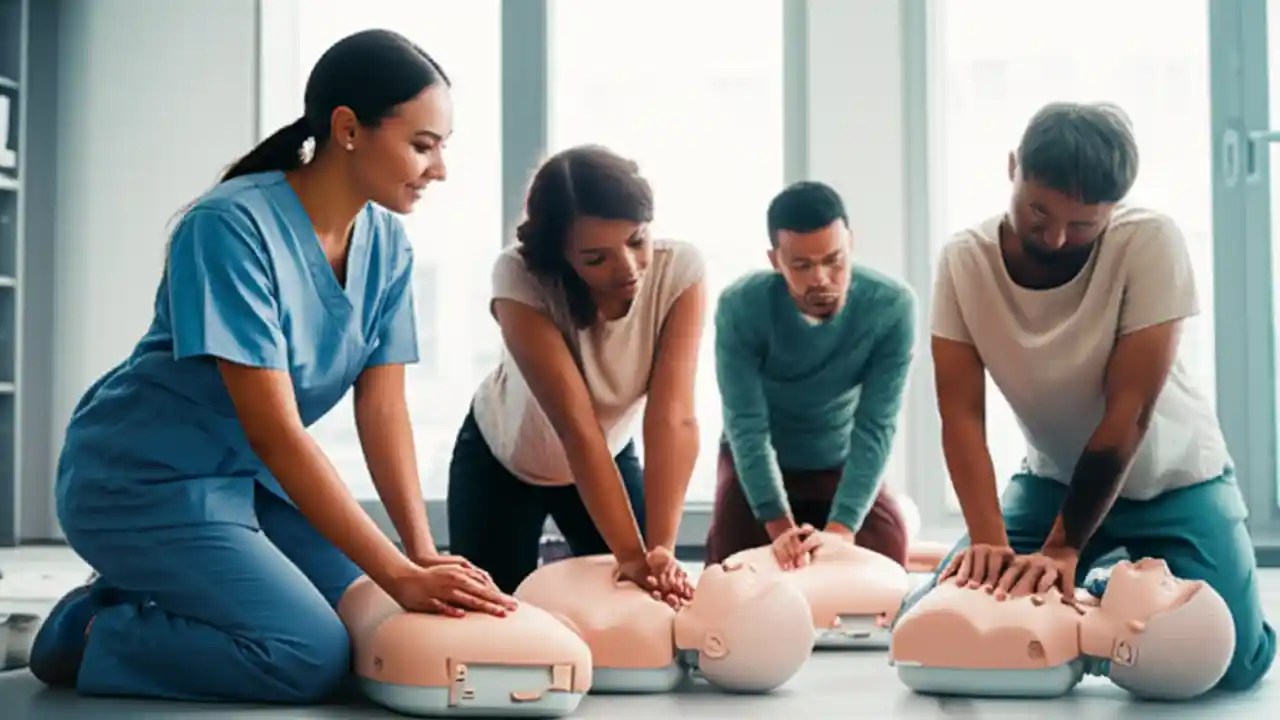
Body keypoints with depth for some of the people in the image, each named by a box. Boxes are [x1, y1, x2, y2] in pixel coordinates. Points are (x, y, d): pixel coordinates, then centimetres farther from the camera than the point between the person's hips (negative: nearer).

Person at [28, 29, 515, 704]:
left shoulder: (386, 244, -3)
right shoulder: (232, 225, -26)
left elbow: (383, 410, -3)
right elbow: (275, 431, -29)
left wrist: (422, 553, -15)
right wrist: (400, 574, -31)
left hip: (249, 478, 8)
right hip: (145, 479, -8)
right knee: (313, 655, -20)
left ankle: (150, 602, 12)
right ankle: (86, 636, -1)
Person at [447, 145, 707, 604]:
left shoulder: (679, 269, -29)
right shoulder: (521, 278, -35)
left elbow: (674, 416, -36)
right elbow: (577, 427, -40)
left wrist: (661, 550, -46)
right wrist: (631, 555, -46)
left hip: (611, 456, 2)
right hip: (501, 459, -2)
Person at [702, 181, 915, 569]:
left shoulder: (892, 307, -26)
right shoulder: (740, 306, -27)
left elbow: (875, 428, -28)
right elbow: (747, 426, -28)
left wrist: (840, 529, -40)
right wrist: (780, 528, -39)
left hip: (843, 465, 0)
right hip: (754, 466, 0)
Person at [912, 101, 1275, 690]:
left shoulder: (1151, 242, -26)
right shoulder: (964, 260, -17)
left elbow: (1127, 414, -27)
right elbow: (962, 416, -21)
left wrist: (1062, 549, -31)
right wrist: (990, 540, -36)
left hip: (1173, 481, -2)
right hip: (1054, 479, 3)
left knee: (1232, 659, -20)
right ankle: (1096, 588, 17)